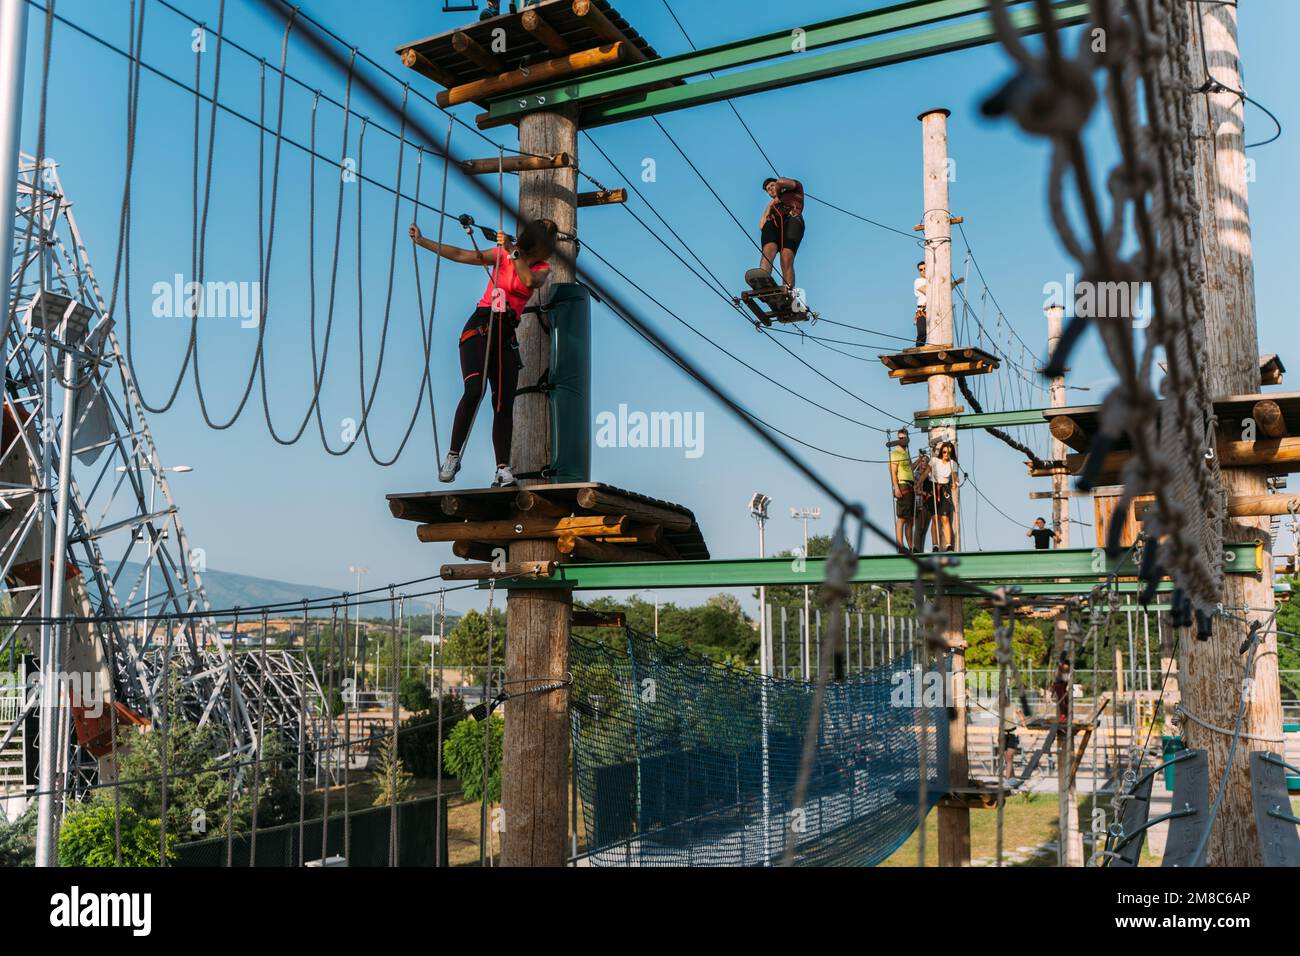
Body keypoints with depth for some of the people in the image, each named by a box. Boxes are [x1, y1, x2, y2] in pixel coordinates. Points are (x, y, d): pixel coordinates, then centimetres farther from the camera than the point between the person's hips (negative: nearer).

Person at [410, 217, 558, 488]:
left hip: (506, 336, 3)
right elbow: (459, 255, 0)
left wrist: (514, 251, -16)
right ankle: (453, 456, -12)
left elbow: (530, 280, -18)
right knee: (474, 390, -23)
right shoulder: (502, 255, 2)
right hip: (480, 326, -3)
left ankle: (503, 469, 1)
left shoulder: (543, 268, 5)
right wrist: (422, 241, -3)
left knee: (504, 404, -1)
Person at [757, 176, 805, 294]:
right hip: (772, 224, 3)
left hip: (792, 219, -3)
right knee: (768, 251, -31)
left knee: (786, 259, -26)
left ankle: (788, 292, -43)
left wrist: (778, 194, 29)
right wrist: (770, 206, 23)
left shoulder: (796, 189, 33)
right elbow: (761, 226, 27)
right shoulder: (771, 206, 41)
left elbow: (782, 182, 12)